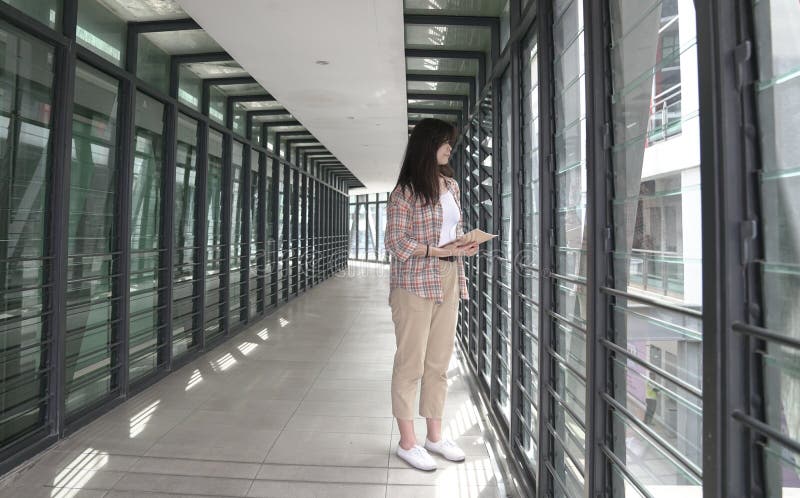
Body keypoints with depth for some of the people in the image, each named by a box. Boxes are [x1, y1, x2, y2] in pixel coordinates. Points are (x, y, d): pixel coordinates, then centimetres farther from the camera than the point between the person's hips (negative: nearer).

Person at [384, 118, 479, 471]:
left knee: (439, 363, 13)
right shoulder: (405, 191, -9)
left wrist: (467, 245, 5)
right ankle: (407, 442, 18)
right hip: (414, 285, -7)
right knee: (410, 363, 3)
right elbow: (395, 242, -12)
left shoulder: (452, 186, 13)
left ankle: (435, 436, 28)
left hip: (448, 283, 7)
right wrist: (437, 251, -21)